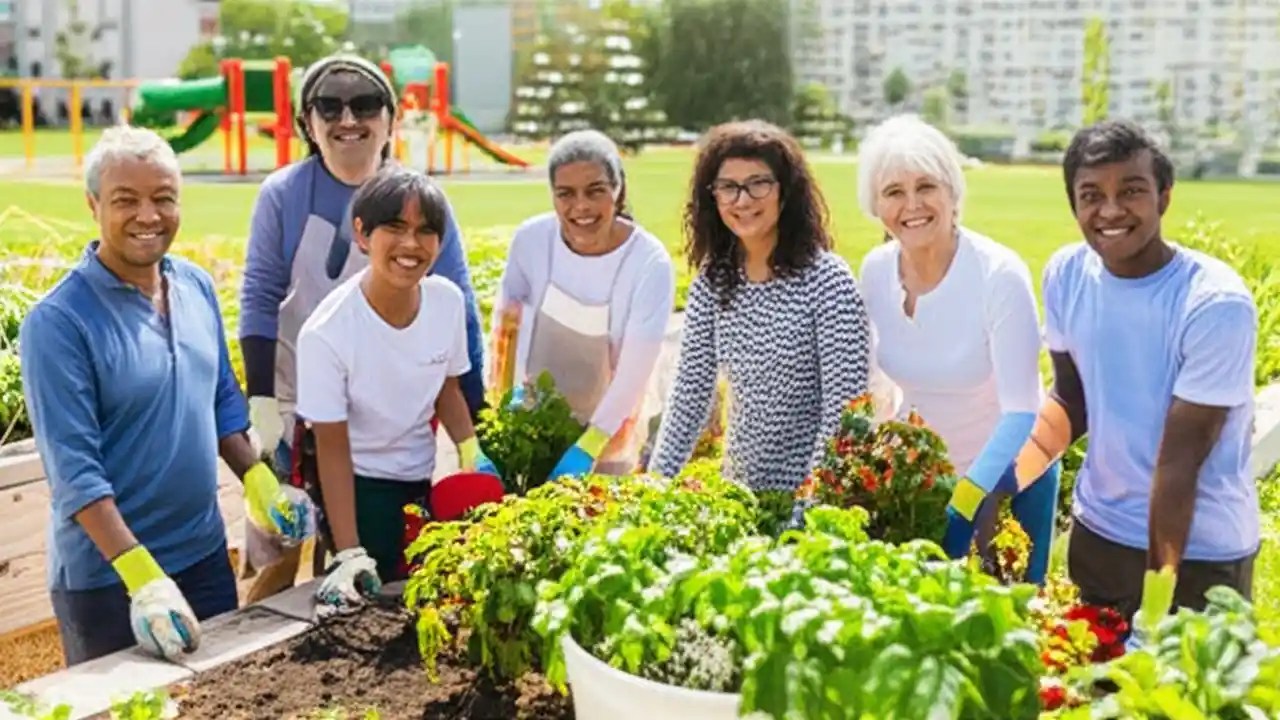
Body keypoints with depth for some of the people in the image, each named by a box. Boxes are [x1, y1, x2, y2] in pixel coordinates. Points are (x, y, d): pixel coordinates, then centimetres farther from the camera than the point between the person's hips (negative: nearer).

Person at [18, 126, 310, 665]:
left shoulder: (196, 286, 2)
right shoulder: (57, 323, -17)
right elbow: (72, 467, -21)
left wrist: (258, 479, 3)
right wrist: (143, 576, -27)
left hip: (205, 554, 6)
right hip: (107, 577, -6)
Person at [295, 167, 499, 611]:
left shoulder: (448, 301, -13)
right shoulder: (327, 332, -26)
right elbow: (332, 448, -18)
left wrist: (475, 459, -5)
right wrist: (349, 553, -21)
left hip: (423, 479, 5)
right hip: (358, 486, -5)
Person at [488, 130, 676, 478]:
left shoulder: (650, 262, -23)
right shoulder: (532, 238, -16)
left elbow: (635, 372, -21)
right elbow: (507, 316, 1)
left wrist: (587, 448, -23)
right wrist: (509, 395, -3)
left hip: (606, 429, -2)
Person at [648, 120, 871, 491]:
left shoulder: (826, 279, -16)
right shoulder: (711, 282, -1)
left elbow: (844, 408, -18)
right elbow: (688, 394, 2)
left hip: (812, 492, -5)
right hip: (738, 488, 5)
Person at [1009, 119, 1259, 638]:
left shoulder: (1216, 304, -23)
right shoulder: (1066, 274, -7)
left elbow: (1179, 458, -22)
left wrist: (1157, 600, -18)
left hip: (1199, 551, -5)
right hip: (1096, 531, 5)